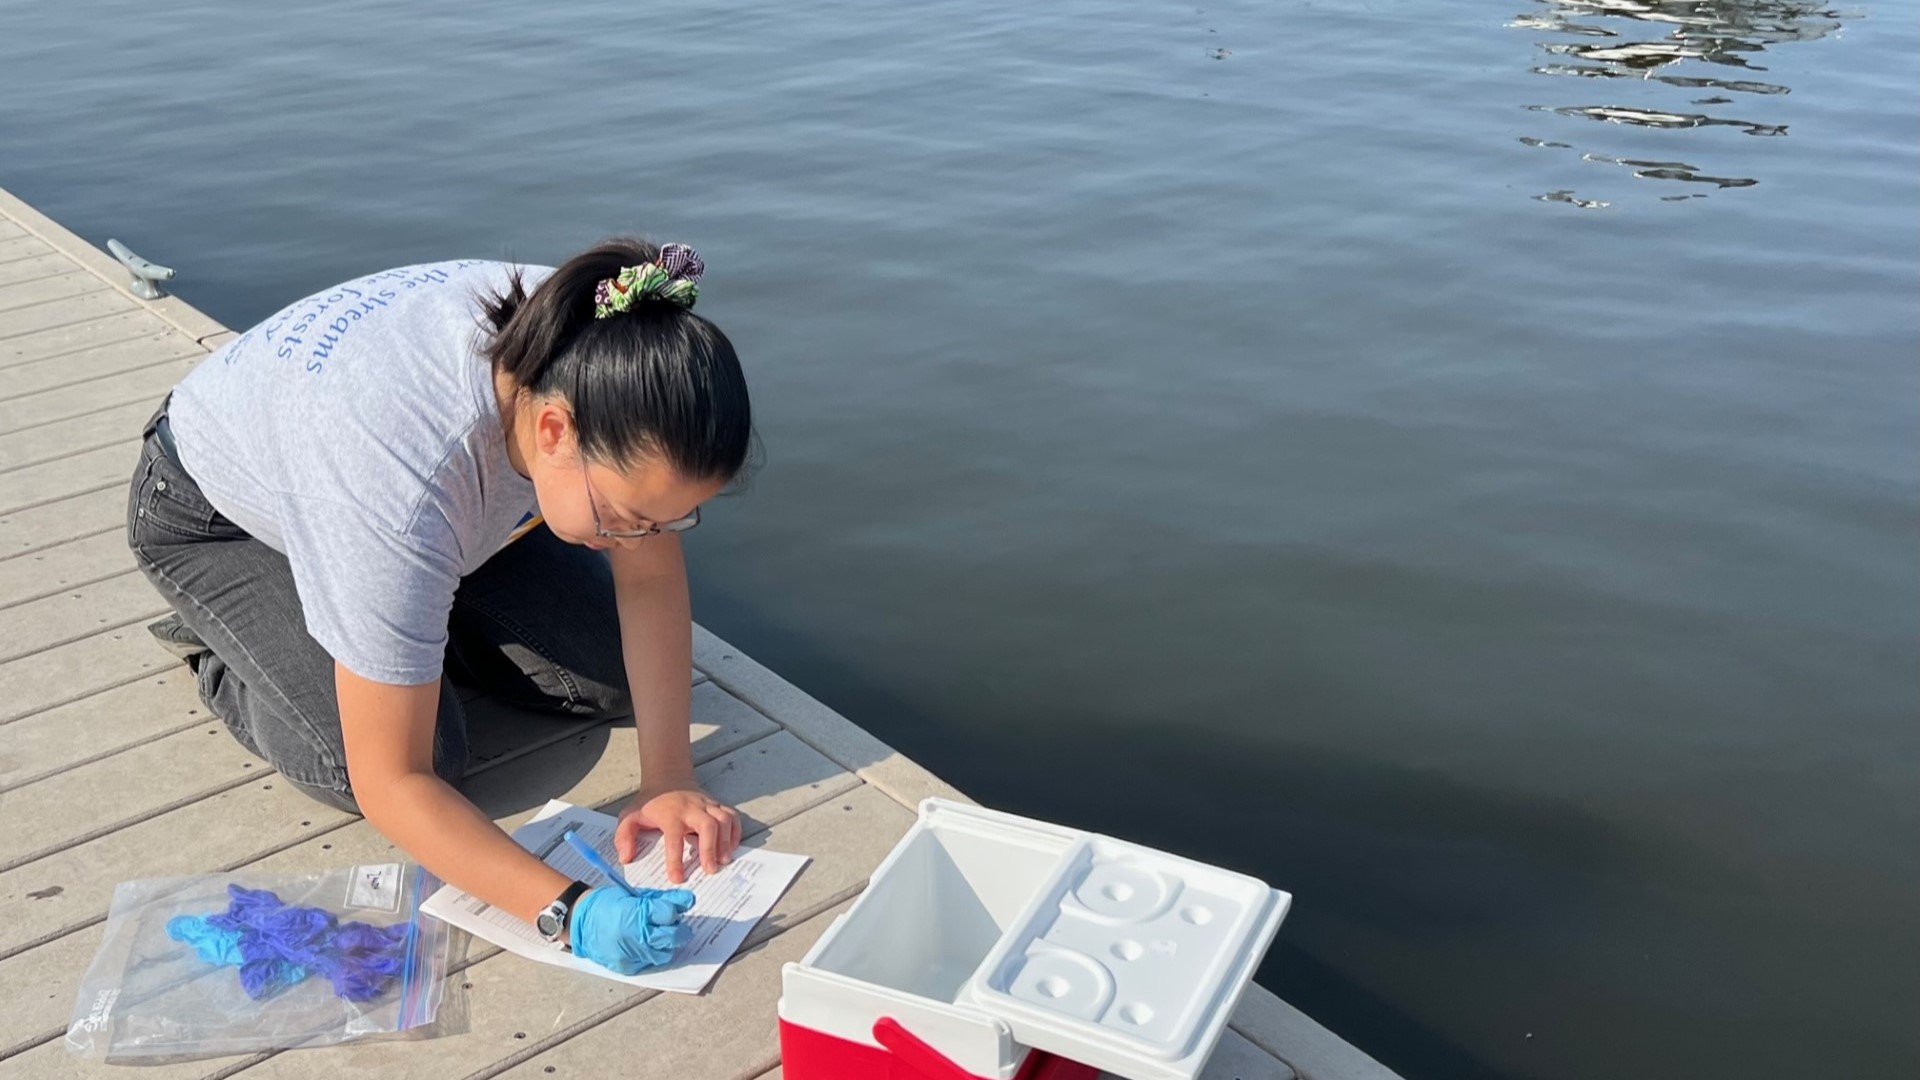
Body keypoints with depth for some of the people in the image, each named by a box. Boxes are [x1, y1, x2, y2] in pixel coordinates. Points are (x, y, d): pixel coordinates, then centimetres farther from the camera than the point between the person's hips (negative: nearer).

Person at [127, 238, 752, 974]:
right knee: (427, 756, -22)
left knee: (617, 679, -6)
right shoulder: (408, 479, -46)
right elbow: (392, 782, -38)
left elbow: (651, 576, -17)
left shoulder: (600, 361, -32)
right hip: (215, 515, -5)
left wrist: (668, 779, -25)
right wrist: (568, 910, -47)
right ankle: (219, 649, 5)